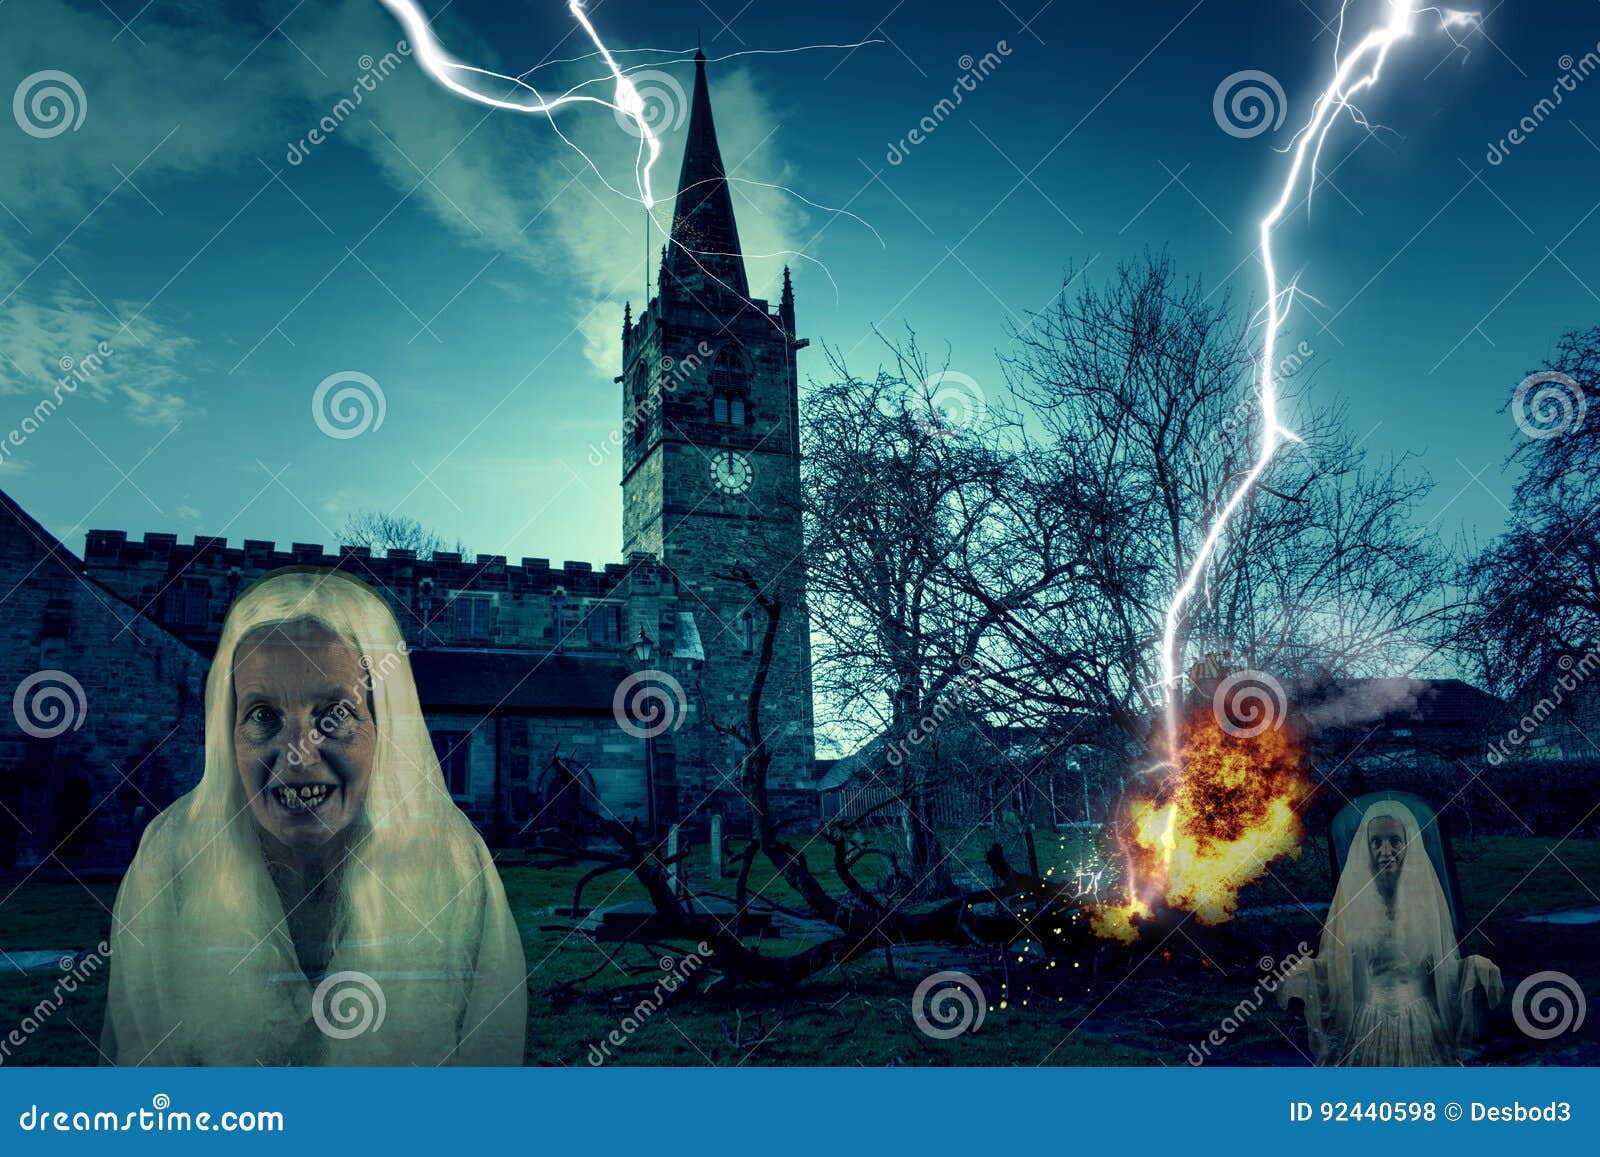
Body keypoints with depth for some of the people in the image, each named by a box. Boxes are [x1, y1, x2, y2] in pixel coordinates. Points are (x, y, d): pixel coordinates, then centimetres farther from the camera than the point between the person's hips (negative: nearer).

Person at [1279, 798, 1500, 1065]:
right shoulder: (1352, 895, -1)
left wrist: (1474, 966, -16)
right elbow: (1331, 965, 2)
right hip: (1364, 1030, 0)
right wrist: (1303, 971, -17)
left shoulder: (1426, 895, 0)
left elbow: (1446, 966, 3)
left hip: (1422, 1030, 0)